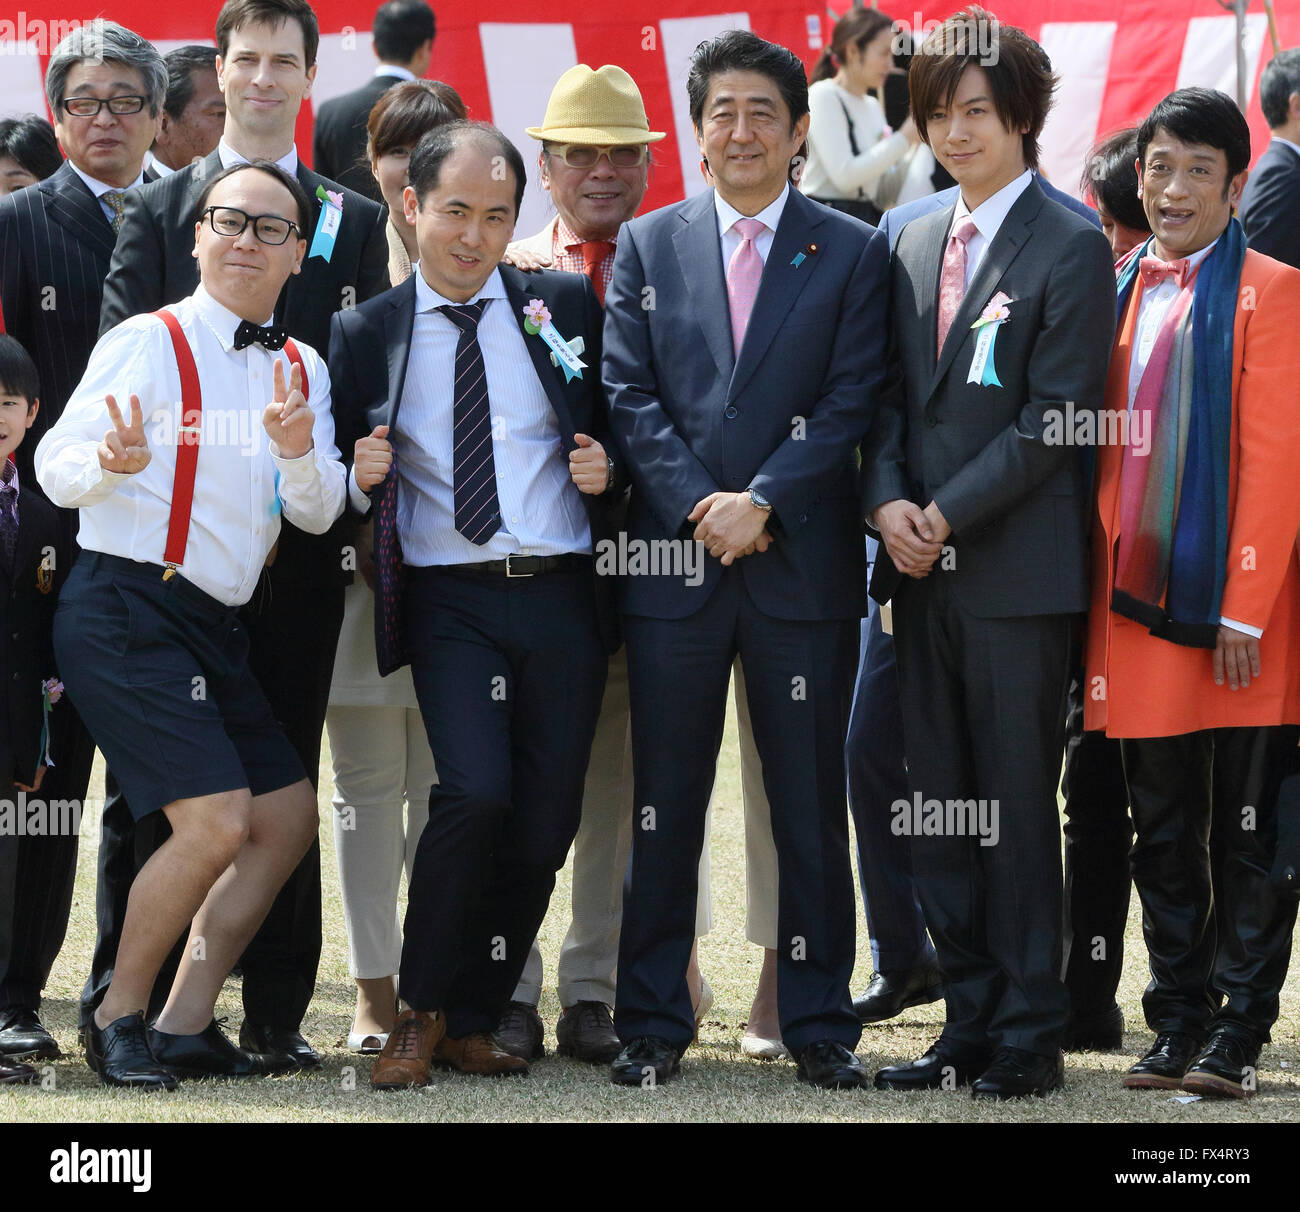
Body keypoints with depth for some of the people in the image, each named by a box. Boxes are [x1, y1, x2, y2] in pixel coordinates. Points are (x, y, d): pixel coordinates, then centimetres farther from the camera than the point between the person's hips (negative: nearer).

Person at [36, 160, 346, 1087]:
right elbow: (56, 468, -8)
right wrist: (112, 460, -30)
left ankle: (185, 1026, 13)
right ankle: (119, 1019, 1)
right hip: (127, 613, -8)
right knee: (216, 822, -18)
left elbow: (319, 514, 6)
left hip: (216, 626, 8)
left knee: (289, 816, 6)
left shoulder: (303, 369, 11)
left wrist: (299, 454, -15)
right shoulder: (148, 343, -7)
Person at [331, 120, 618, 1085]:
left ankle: (474, 1022, 18)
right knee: (477, 792, -21)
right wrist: (360, 477, -10)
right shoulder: (366, 335, 6)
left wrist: (608, 468, -3)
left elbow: (622, 427, 17)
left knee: (545, 824, 0)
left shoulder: (567, 306, 8)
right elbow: (348, 484, 12)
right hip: (449, 601, -2)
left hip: (563, 597, 2)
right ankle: (421, 1014, -3)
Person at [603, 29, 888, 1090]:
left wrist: (760, 502, -12)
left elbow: (851, 403, -1)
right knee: (664, 803, 3)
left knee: (810, 805, 3)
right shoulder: (648, 246, 10)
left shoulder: (850, 253, 6)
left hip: (803, 561, -1)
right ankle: (652, 1023, 9)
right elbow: (630, 395, 4)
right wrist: (699, 506, -9)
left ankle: (820, 1022, 10)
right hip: (674, 559, 1)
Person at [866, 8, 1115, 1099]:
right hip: (923, 566, 6)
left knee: (1017, 803, -2)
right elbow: (890, 395, 14)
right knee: (939, 808, 8)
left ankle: (1029, 1037, 5)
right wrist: (888, 500, -4)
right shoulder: (913, 246, 14)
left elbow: (1052, 421, -11)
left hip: (1018, 569, -6)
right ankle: (969, 1022, 15)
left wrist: (948, 516, -13)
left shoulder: (1071, 249, -5)